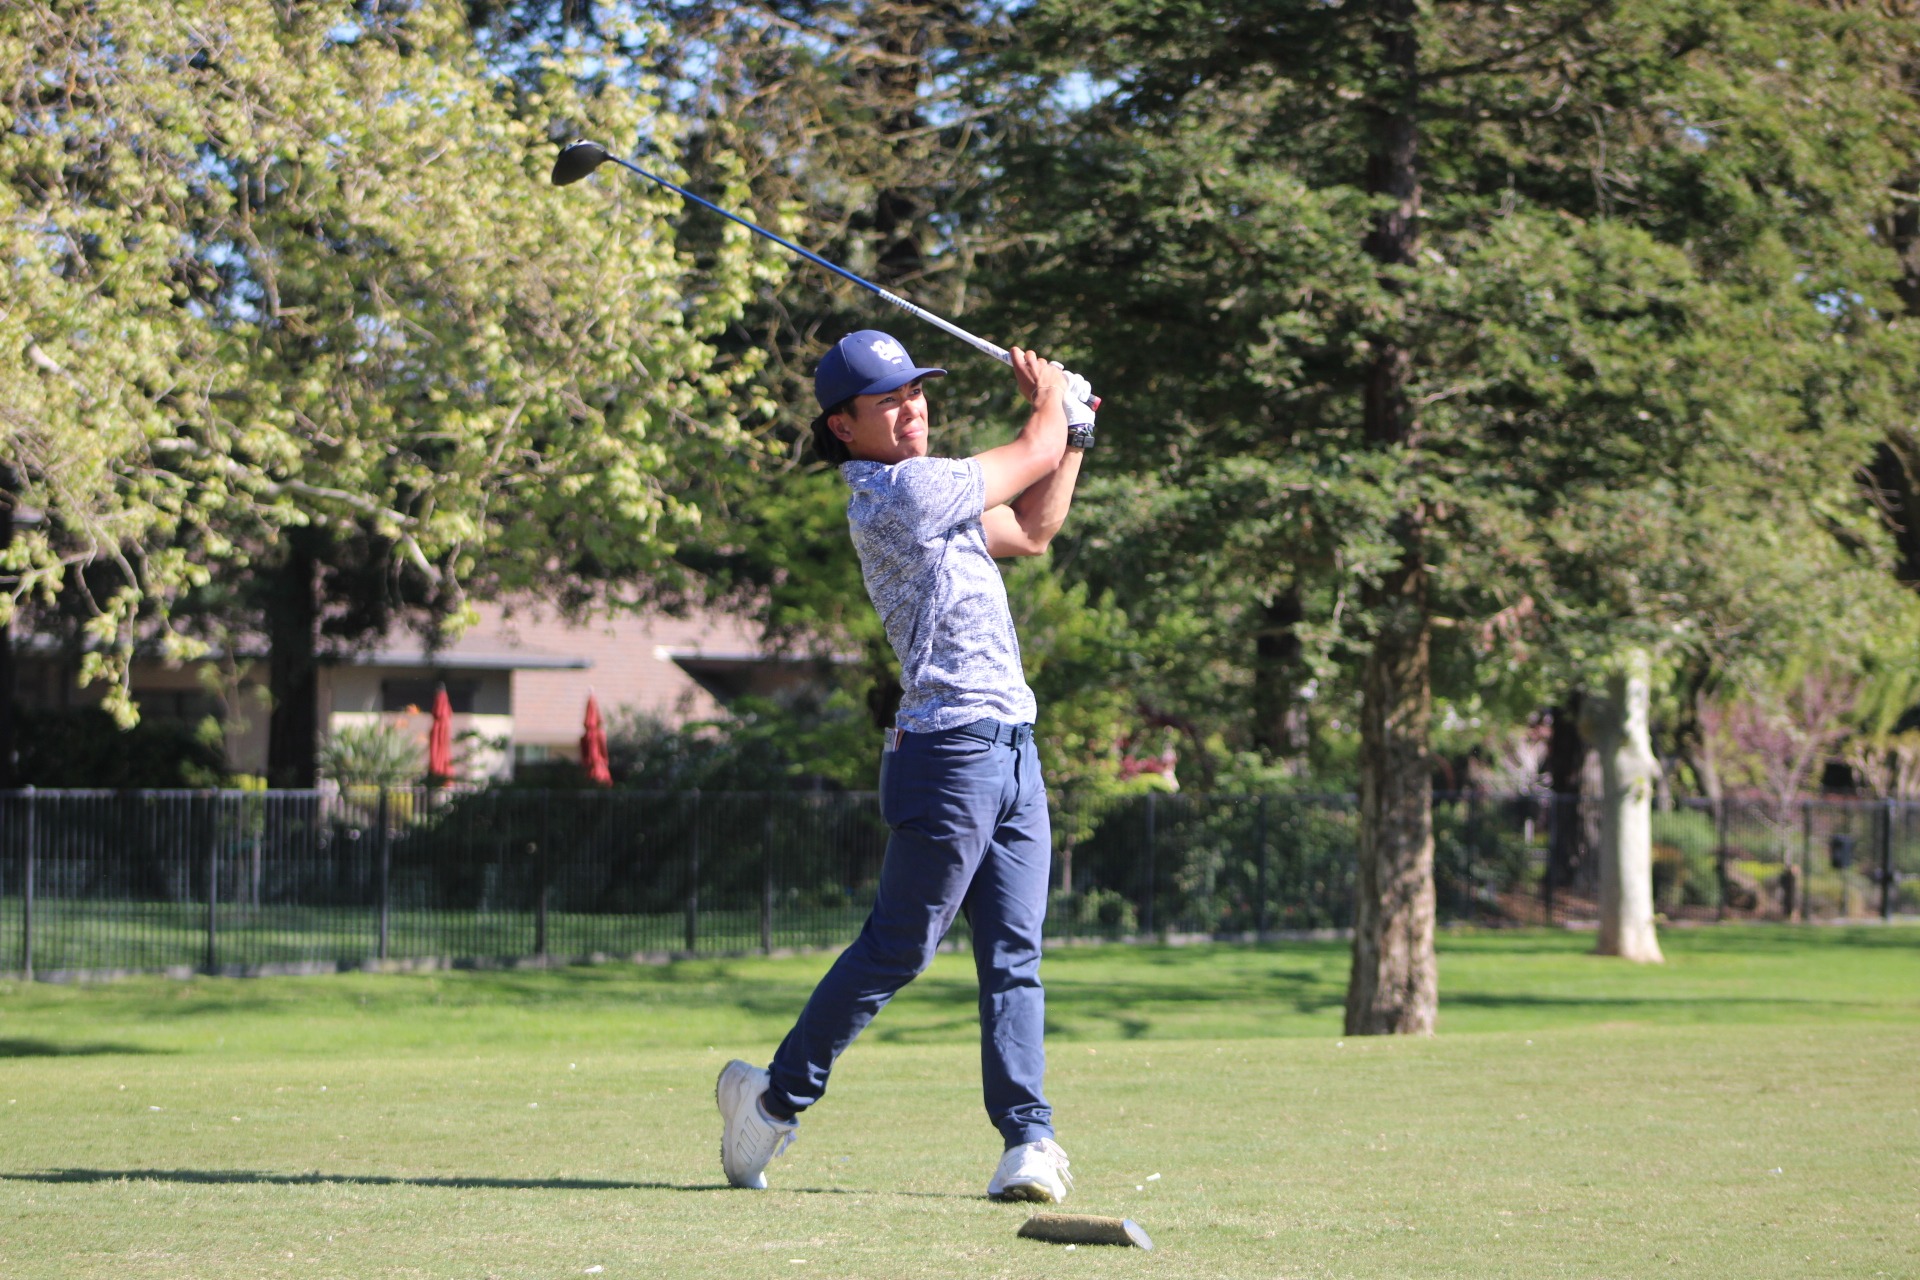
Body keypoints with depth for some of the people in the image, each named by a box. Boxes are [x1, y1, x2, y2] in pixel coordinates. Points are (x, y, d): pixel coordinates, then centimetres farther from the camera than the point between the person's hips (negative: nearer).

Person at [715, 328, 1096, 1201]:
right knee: (897, 948, -3)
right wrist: (1048, 394, 18)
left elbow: (1031, 531, 28)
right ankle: (775, 1095, 10)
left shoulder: (912, 495, 17)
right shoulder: (906, 488, -13)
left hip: (1012, 752, 10)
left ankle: (1027, 1136, -1)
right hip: (951, 748, -9)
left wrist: (1073, 430, 24)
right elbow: (1033, 457, -2)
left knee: (1014, 957, 2)